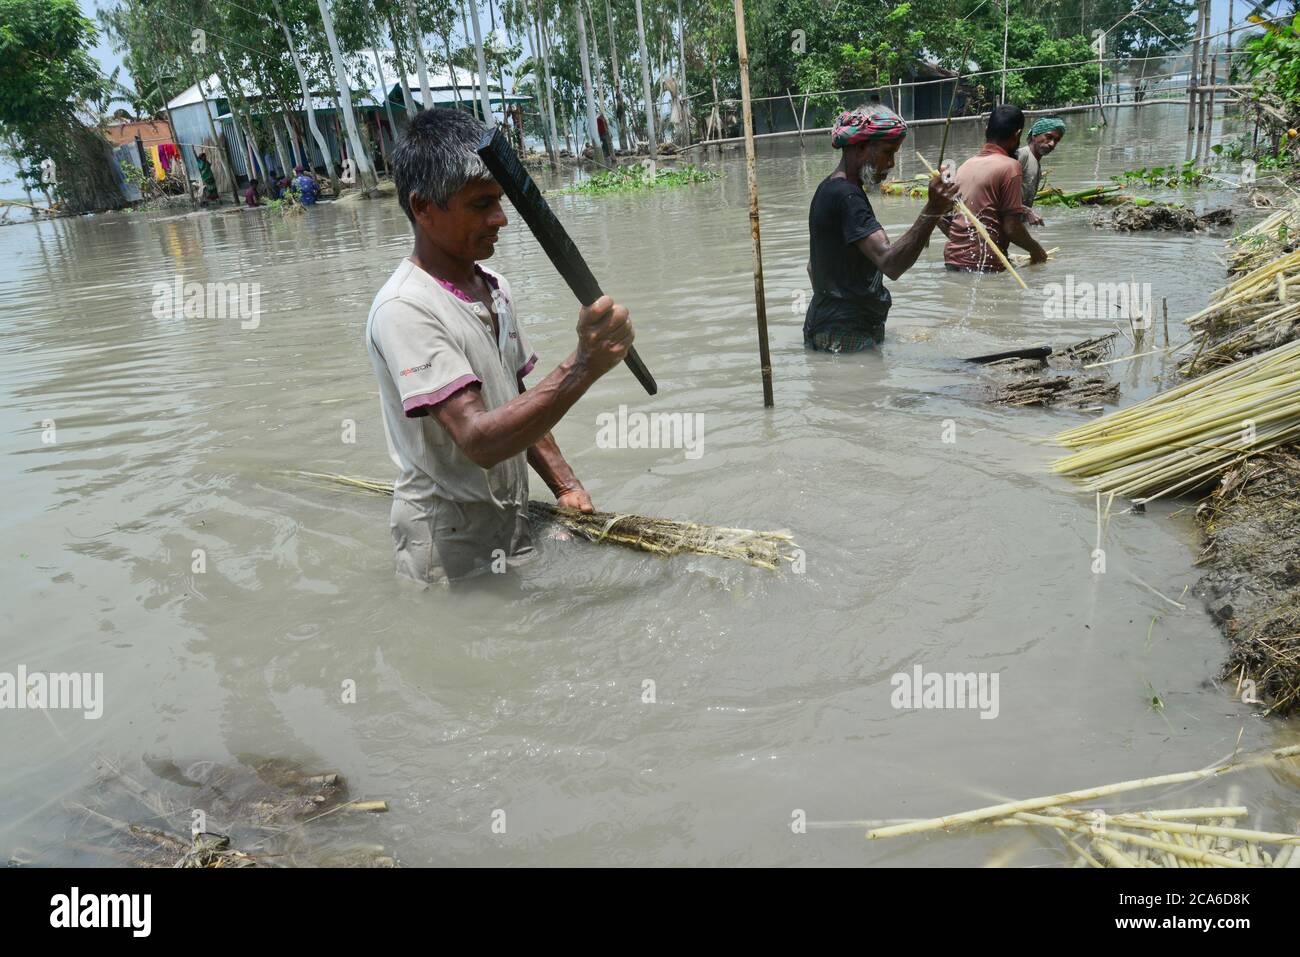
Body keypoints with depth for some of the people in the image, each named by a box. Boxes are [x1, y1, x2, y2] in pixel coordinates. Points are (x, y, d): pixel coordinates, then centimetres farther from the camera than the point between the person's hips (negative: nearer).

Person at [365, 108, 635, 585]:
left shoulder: (496, 289, 6)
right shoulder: (403, 309, -22)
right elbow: (478, 439, -32)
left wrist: (564, 485, 2)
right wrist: (583, 367, -40)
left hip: (513, 532, 8)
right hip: (450, 555, -7)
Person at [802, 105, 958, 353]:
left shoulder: (829, 190, 16)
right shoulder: (846, 196, -17)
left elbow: (814, 267, 25)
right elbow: (890, 264, -29)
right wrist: (932, 212, -35)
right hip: (845, 336, -11)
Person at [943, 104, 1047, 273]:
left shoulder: (966, 164, 11)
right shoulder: (1009, 166, -8)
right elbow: (1011, 228, -11)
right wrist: (1035, 249, 7)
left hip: (952, 260, 7)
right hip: (983, 264, -7)